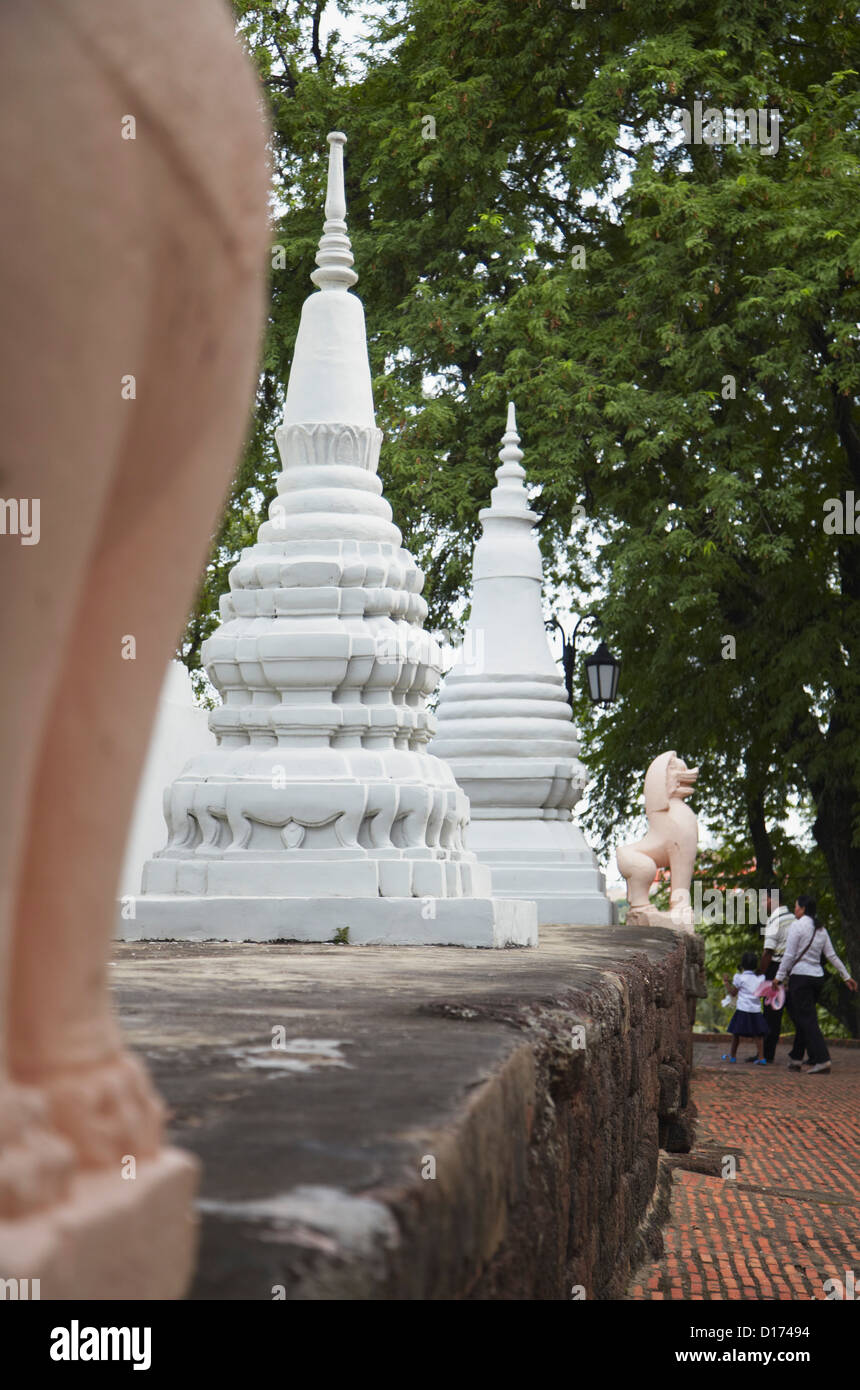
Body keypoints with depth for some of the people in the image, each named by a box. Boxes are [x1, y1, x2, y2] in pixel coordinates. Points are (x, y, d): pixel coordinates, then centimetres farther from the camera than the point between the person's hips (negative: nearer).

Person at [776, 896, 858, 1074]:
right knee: (803, 1017, 15)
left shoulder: (798, 926, -10)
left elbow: (789, 955, -12)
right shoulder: (821, 929, 11)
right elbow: (832, 955, 11)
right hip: (817, 977, 8)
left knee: (806, 1019, -8)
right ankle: (795, 1058, 20)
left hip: (801, 976, -8)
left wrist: (779, 977, -6)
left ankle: (822, 1060, -16)